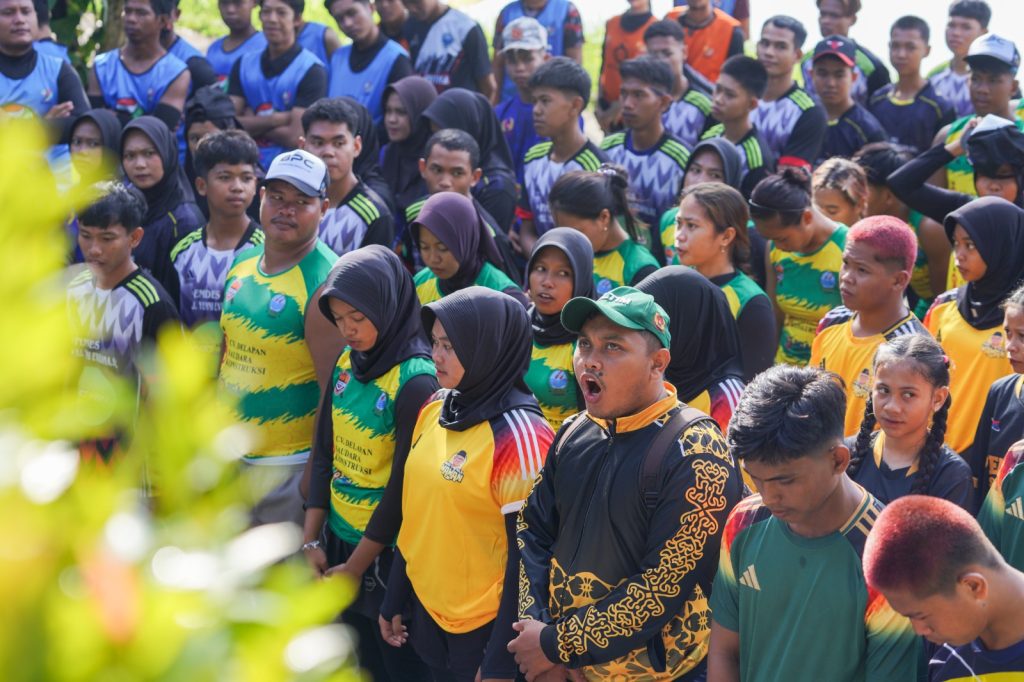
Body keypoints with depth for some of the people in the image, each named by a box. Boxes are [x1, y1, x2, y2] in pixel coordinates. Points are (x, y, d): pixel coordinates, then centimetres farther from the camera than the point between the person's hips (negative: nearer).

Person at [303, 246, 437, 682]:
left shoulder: (416, 380, -19)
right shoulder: (346, 363, 2)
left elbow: (404, 484, -18)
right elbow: (324, 453, 7)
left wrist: (356, 566, -12)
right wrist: (311, 541, 1)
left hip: (387, 551, -7)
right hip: (338, 538, 7)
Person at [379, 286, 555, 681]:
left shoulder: (517, 434, -20)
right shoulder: (434, 410, 1)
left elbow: (526, 552, -17)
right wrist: (394, 600, 16)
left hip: (483, 626, -7)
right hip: (426, 608, 7)